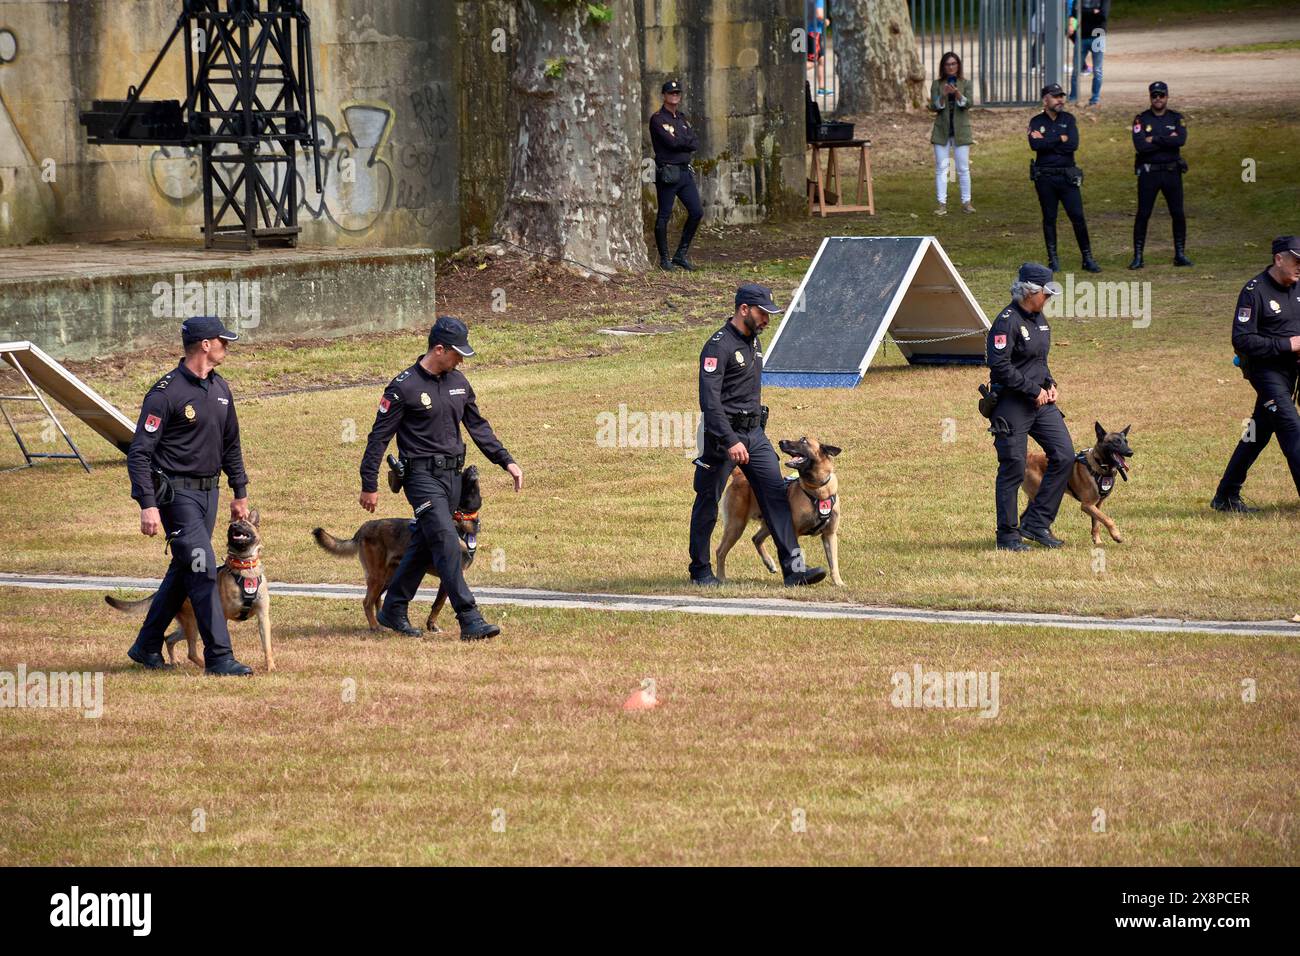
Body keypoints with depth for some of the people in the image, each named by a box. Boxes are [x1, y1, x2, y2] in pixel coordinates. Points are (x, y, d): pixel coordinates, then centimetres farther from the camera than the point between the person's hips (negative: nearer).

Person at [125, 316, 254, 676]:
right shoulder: (166, 393, -15)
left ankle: (147, 646, 25)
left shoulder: (220, 389, 11)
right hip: (176, 493, -8)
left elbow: (231, 445, 22)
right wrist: (148, 505, -23)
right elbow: (139, 452, -16)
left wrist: (240, 493, 19)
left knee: (183, 570, 13)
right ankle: (219, 656, -10)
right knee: (203, 569, -12)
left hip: (208, 492, 8)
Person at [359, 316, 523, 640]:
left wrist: (506, 462, 13)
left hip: (452, 475, 7)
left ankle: (393, 611, 26)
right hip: (422, 476, -7)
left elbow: (478, 427, 20)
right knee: (447, 543, -16)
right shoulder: (404, 387, -10)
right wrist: (369, 485, -7)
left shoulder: (458, 382, 11)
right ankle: (470, 621, -21)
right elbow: (379, 436, -6)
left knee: (424, 545, 12)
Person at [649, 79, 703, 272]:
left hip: (685, 172, 7)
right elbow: (672, 142, -19)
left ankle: (681, 254, 12)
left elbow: (695, 143, 5)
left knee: (697, 212, 3)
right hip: (667, 174, -7)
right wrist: (687, 141, -2)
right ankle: (664, 259, 6)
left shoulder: (682, 119, 17)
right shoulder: (658, 119, -7)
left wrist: (679, 141, -10)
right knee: (664, 216, -2)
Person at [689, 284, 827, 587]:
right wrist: (731, 441, -29)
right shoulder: (719, 346, -16)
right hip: (723, 435, -8)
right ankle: (701, 571, 15)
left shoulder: (752, 341, 13)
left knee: (776, 494, -3)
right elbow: (709, 400, -23)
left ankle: (793, 568, -9)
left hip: (754, 433, 8)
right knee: (708, 503, 4)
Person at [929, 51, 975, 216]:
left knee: (963, 168, 2)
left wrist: (957, 93, -26)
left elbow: (968, 104, -9)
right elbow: (934, 106, -3)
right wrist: (943, 96, -22)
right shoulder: (937, 85, 5)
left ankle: (966, 202, 10)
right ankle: (942, 204, 1)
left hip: (960, 130, -1)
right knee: (941, 168, -1)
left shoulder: (965, 84, 4)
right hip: (942, 131, 1)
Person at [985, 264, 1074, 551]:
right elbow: (999, 365, -22)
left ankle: (1035, 523, 9)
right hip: (1012, 405, -9)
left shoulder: (1038, 318, 13)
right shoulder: (1007, 322, -16)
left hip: (1041, 401, 9)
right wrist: (1033, 390, -17)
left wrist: (1049, 384, 8)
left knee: (1064, 456, 2)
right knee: (1012, 470, -2)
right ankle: (1008, 536, 9)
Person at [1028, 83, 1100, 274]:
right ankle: (1053, 259, 14)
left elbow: (1073, 144, -11)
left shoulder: (1068, 120, 5)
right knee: (1049, 218, 6)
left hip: (1067, 177, 0)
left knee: (1078, 217, -3)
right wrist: (1060, 139, -12)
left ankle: (1087, 258, 3)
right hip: (1044, 177, 0)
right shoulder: (1036, 122, 3)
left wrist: (1046, 142, -11)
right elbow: (1035, 145, -16)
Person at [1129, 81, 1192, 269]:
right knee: (1143, 214, -2)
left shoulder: (1176, 118, 6)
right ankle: (1138, 256, 2)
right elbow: (1140, 146, -15)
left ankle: (1180, 254, 11)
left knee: (1178, 214, 2)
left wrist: (1155, 140, -14)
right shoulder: (1141, 119, 0)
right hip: (1148, 173, -2)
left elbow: (1181, 140, -13)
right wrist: (1167, 141, -12)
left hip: (1172, 171, 2)